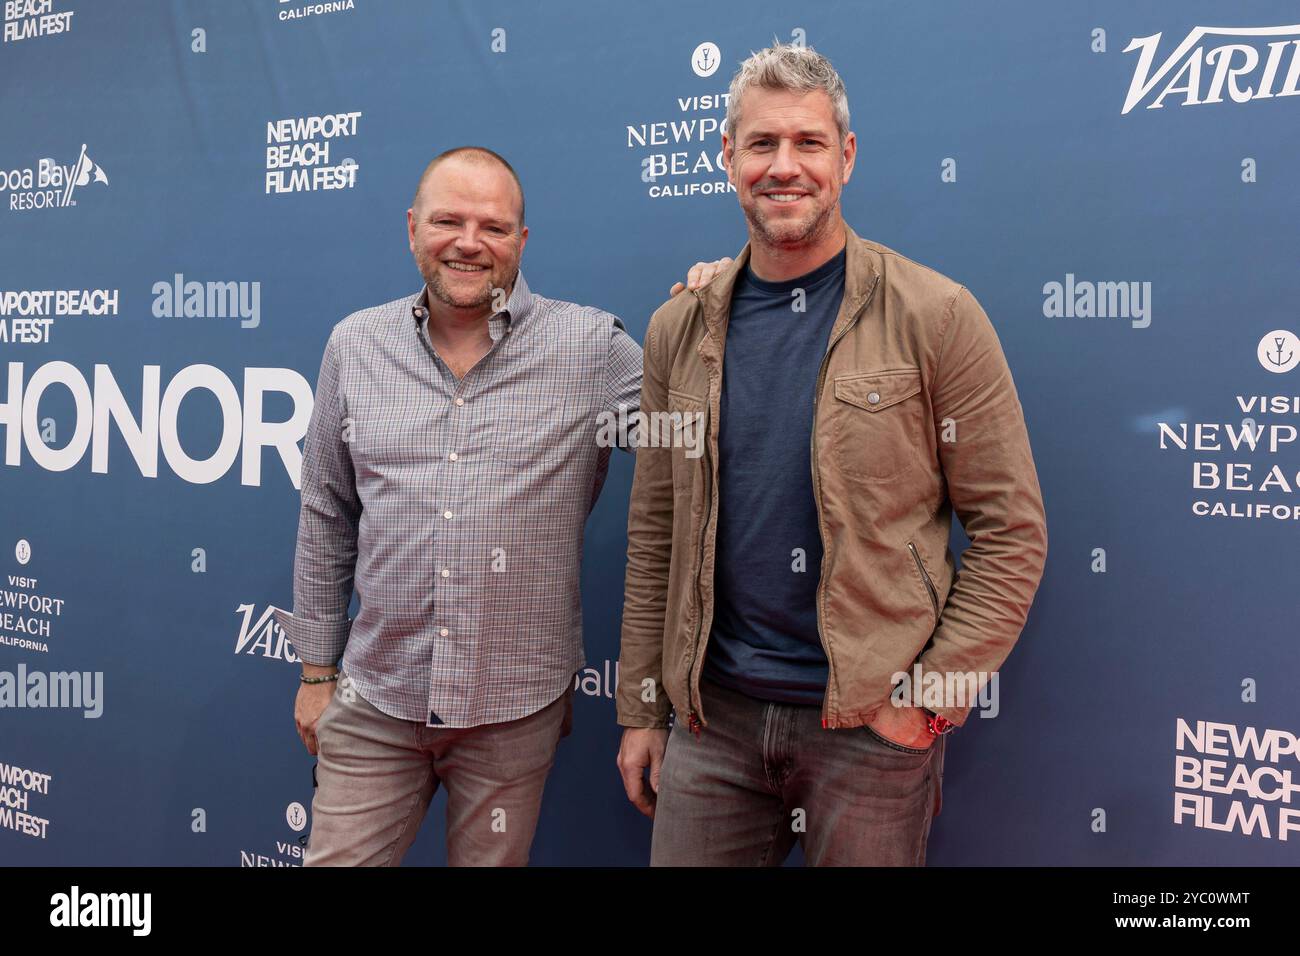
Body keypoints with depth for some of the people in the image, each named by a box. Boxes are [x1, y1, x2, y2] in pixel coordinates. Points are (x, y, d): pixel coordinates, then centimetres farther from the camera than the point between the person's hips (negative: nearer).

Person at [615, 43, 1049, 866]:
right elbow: (654, 535, 7)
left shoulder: (936, 317, -7)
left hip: (872, 722, -3)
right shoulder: (679, 330, 4)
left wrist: (932, 696, -11)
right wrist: (641, 708, 7)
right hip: (714, 714, 3)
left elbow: (1012, 531, -6)